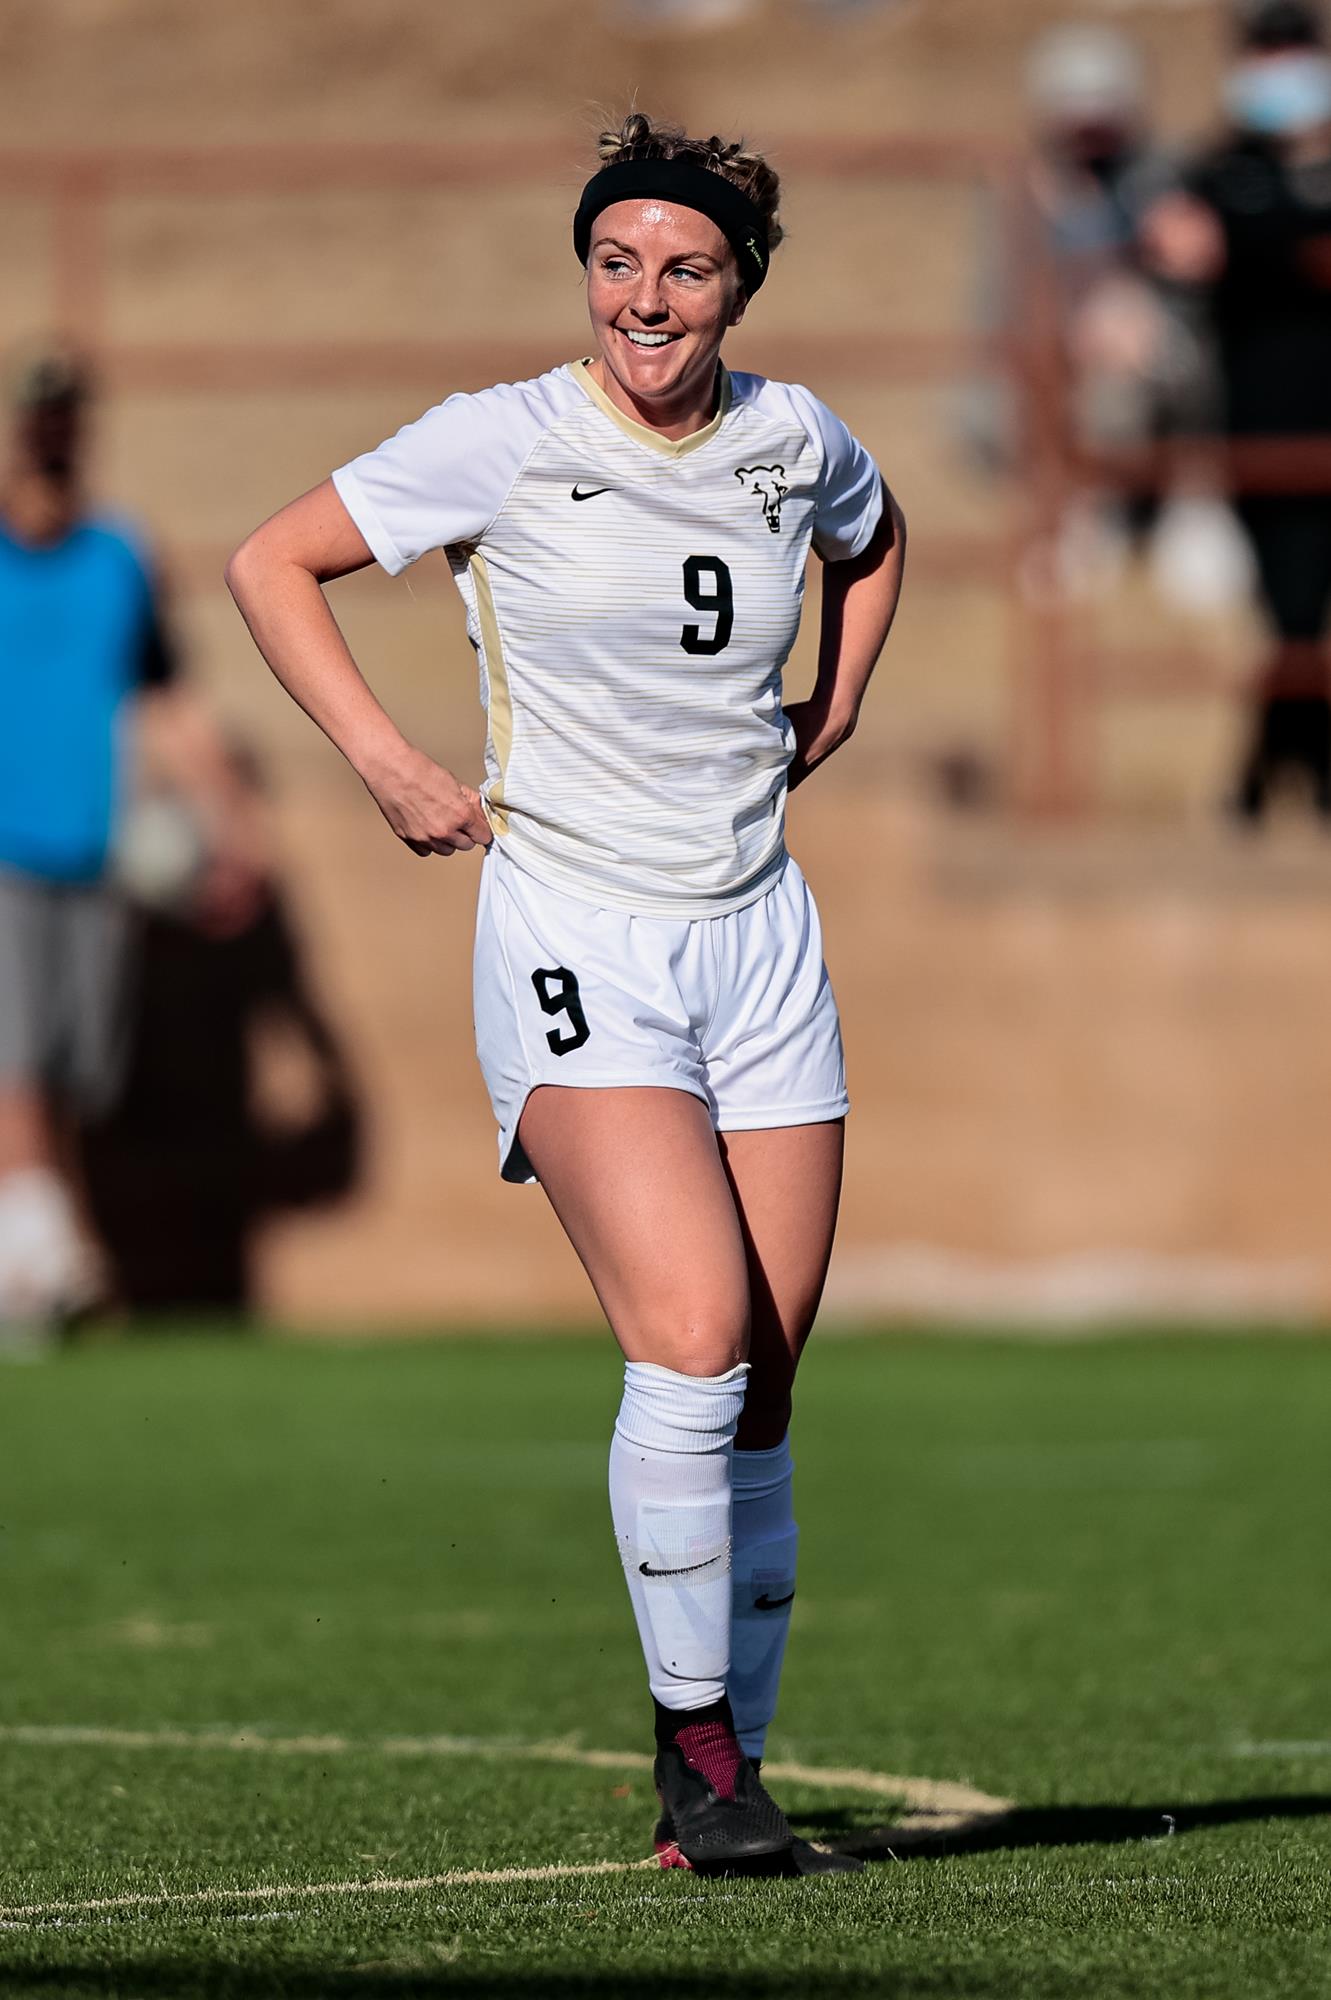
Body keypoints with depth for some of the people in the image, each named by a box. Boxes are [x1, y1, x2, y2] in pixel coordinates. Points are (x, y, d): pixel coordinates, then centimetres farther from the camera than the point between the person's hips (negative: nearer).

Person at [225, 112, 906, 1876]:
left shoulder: (794, 440, 6)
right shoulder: (506, 442, -7)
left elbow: (871, 535, 30)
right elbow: (272, 564, 1)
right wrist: (388, 765, -5)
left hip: (757, 933, 4)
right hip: (574, 934, -4)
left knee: (760, 1393, 3)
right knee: (693, 1335, -21)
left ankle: (729, 1774, 13)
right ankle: (696, 1744, -9)